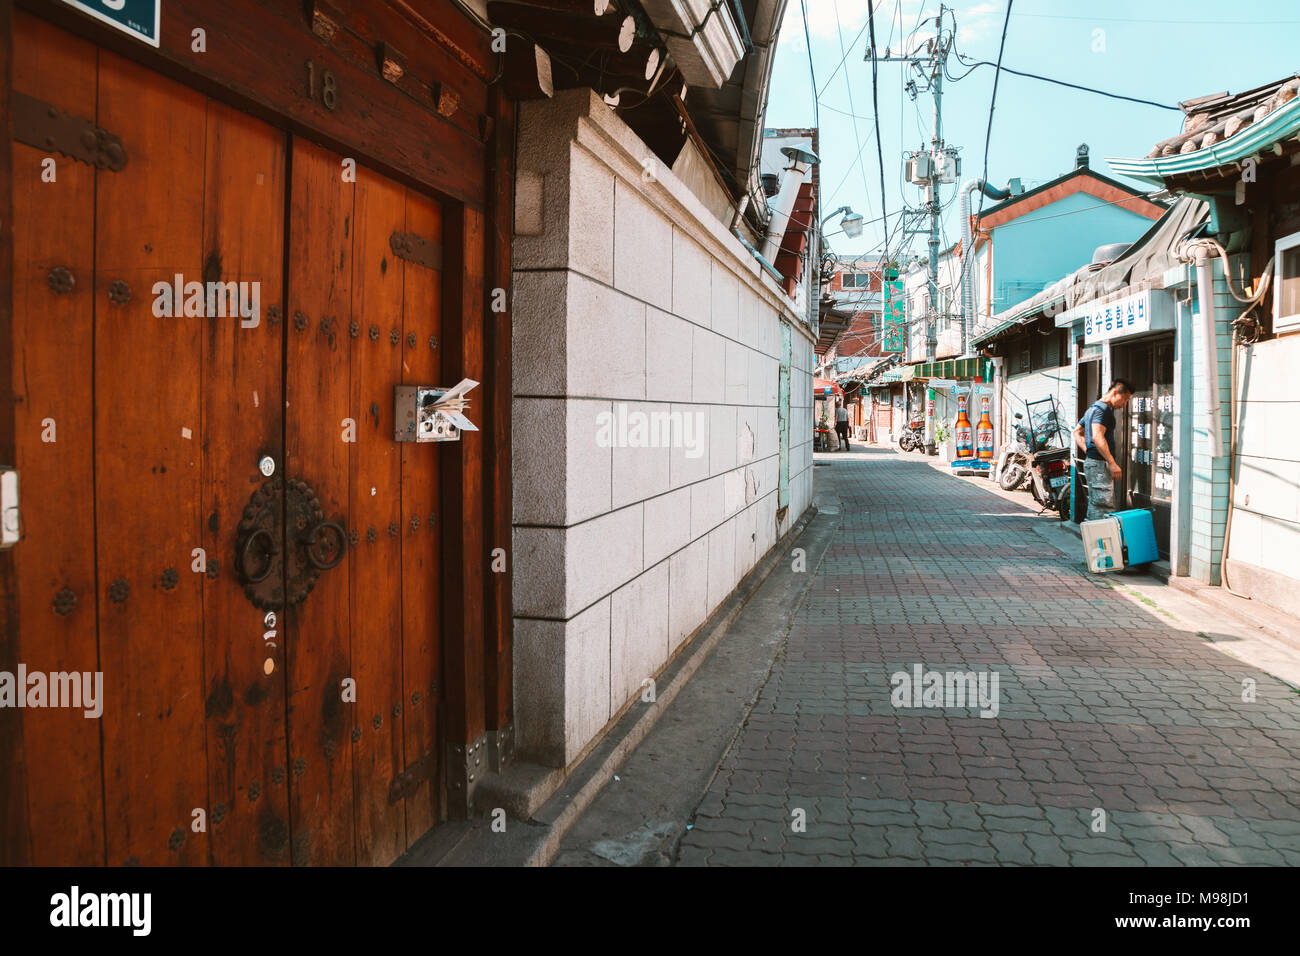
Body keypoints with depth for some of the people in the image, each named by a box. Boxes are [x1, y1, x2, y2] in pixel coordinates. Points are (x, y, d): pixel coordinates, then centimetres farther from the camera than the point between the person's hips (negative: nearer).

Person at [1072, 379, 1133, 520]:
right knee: (1105, 509, -12)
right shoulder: (1103, 409, -11)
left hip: (1090, 462, 10)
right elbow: (1097, 437, -23)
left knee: (1094, 506, 13)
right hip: (1100, 464, -10)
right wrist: (1112, 463, -22)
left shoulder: (1093, 408, 20)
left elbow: (1077, 431, 27)